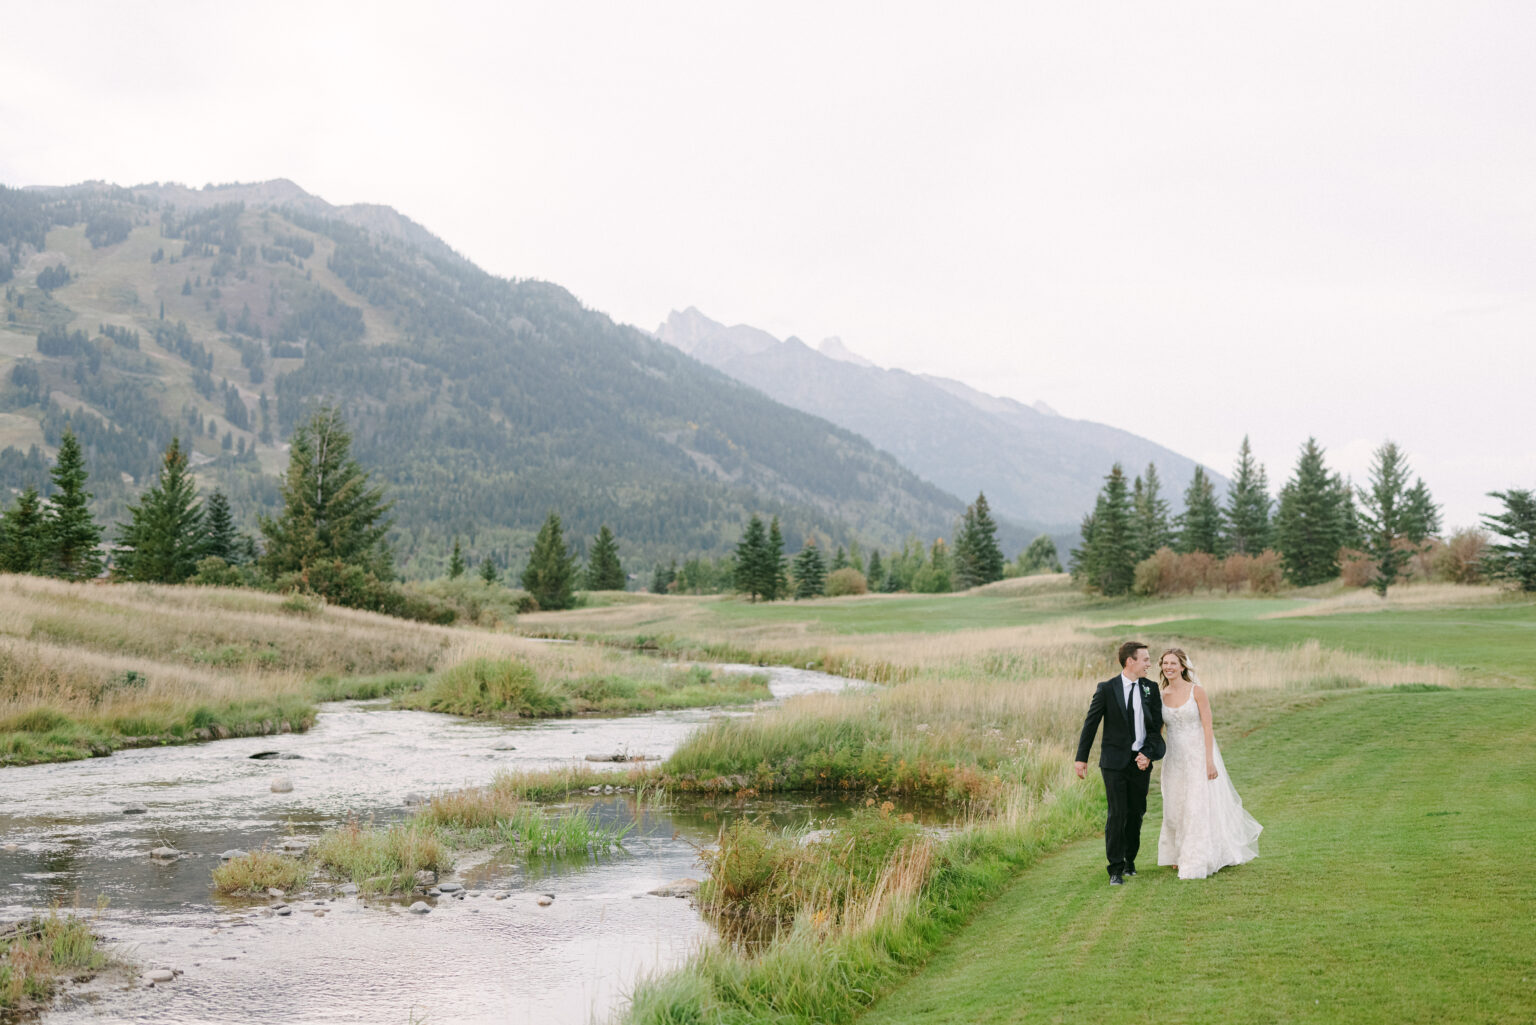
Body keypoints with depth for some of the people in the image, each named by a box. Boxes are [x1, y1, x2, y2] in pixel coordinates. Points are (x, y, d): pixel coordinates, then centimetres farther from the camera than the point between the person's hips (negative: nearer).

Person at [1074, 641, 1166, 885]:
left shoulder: (1151, 689, 4)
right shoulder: (1107, 689, -6)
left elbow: (1156, 726, 5)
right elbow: (1091, 723, -1)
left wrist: (1148, 754, -10)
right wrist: (1081, 758, -1)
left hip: (1141, 761, 3)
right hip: (1114, 761, -3)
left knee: (1136, 813, 11)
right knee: (1117, 814, -7)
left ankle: (1129, 860, 28)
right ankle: (1116, 869, -2)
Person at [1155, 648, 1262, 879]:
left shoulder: (1196, 691, -9)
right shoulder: (1161, 696, 3)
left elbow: (1207, 727, -11)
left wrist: (1210, 760, -16)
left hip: (1198, 755, -5)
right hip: (1175, 758, 5)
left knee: (1199, 807, -3)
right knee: (1175, 808, 12)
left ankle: (1195, 862, 4)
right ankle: (1179, 854, 31)